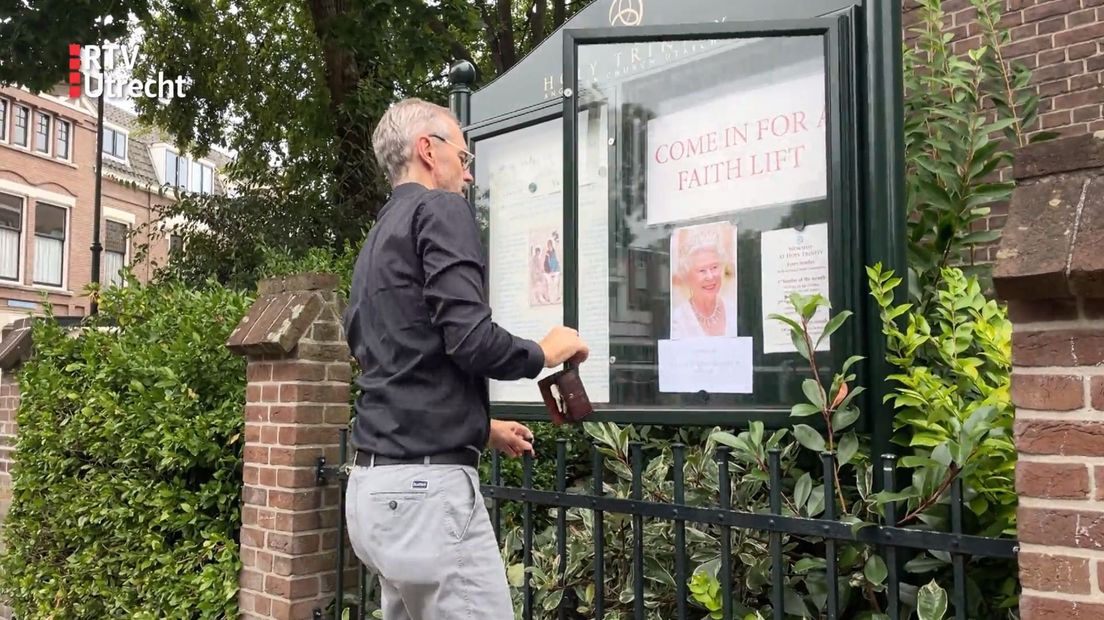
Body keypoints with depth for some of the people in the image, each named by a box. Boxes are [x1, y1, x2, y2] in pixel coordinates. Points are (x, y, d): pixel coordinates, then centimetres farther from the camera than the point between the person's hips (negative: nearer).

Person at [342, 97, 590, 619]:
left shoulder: (376, 240, 19)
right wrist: (545, 352, 0)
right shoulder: (440, 210, -7)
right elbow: (470, 339, -19)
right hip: (426, 483, -9)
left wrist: (483, 429, 29)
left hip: (377, 481, 9)